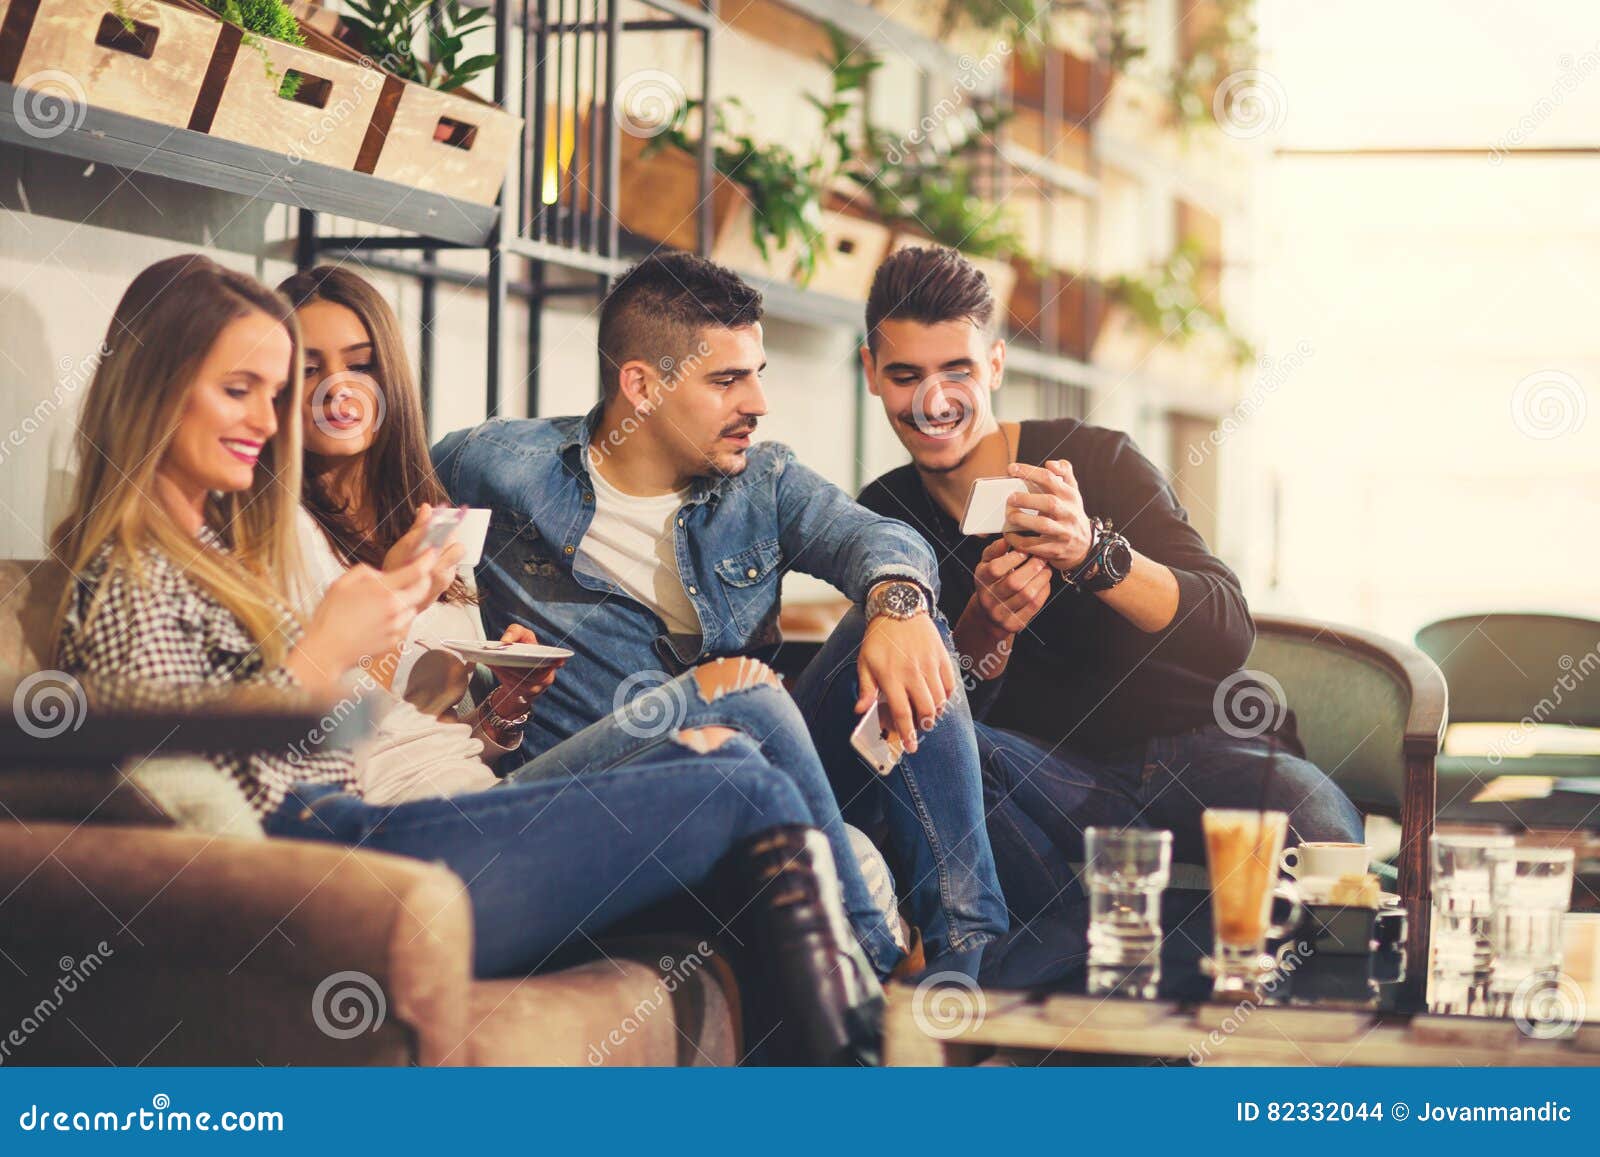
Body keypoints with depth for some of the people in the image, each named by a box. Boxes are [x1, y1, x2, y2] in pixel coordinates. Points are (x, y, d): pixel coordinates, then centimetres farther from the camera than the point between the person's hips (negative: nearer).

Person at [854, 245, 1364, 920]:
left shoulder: (1097, 459, -2)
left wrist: (1090, 551, -32)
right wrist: (987, 625, -24)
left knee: (1327, 847, -35)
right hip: (1061, 782, 2)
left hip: (1205, 743, -2)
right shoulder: (884, 517, 6)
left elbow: (1228, 633, -15)